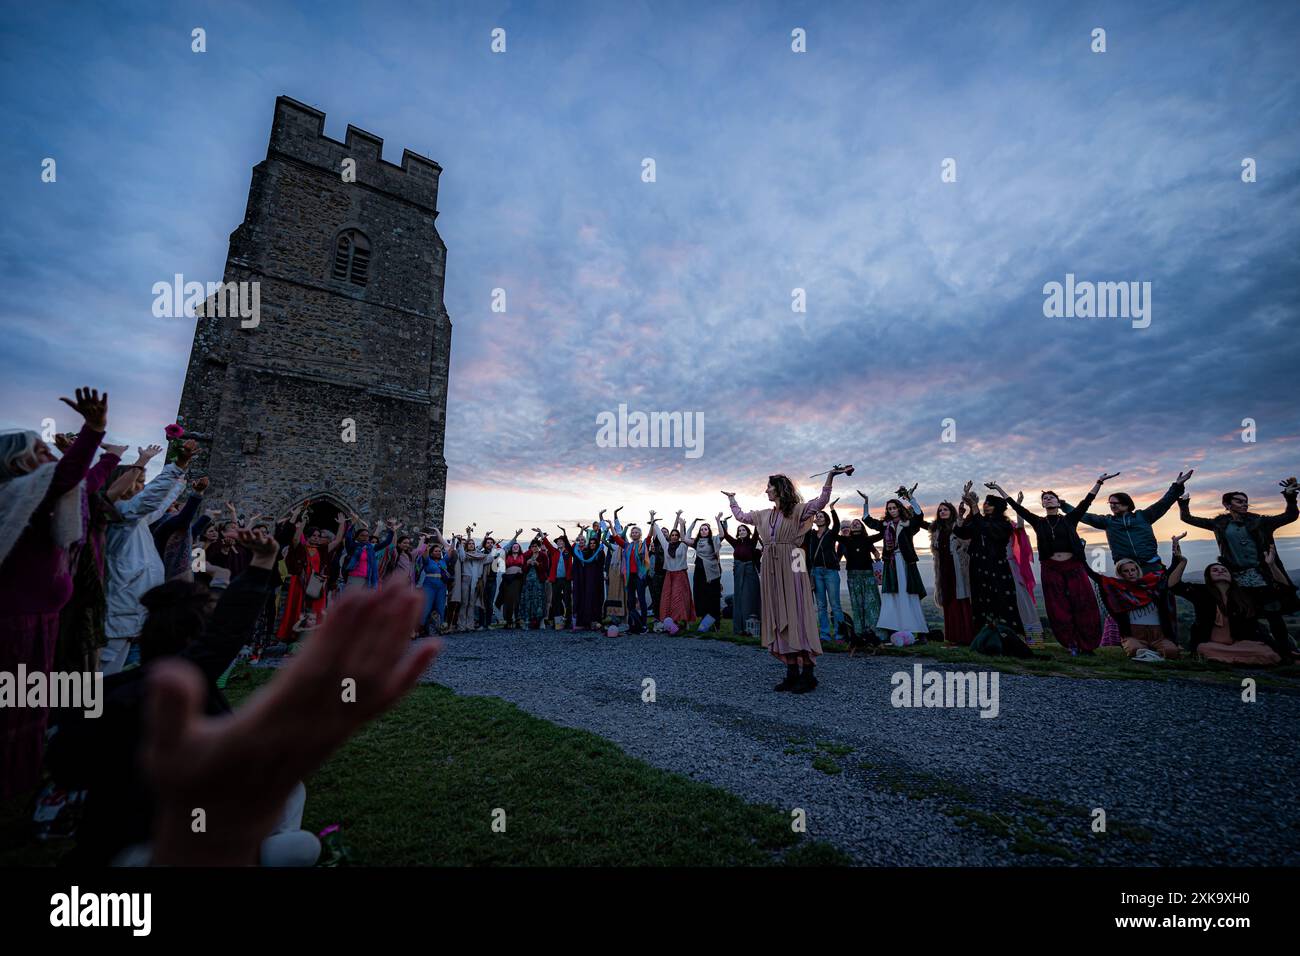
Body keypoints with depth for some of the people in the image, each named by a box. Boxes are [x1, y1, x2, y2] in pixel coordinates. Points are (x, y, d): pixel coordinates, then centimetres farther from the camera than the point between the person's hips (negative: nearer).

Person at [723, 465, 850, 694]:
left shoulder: (797, 510, -2)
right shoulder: (764, 515, 16)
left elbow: (820, 502, -17)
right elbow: (741, 516, 30)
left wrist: (830, 477, -27)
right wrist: (731, 499, 39)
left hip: (791, 569, -6)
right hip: (771, 571, 6)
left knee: (796, 616, -6)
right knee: (779, 619, 4)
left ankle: (808, 673, 1)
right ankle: (792, 672, 10)